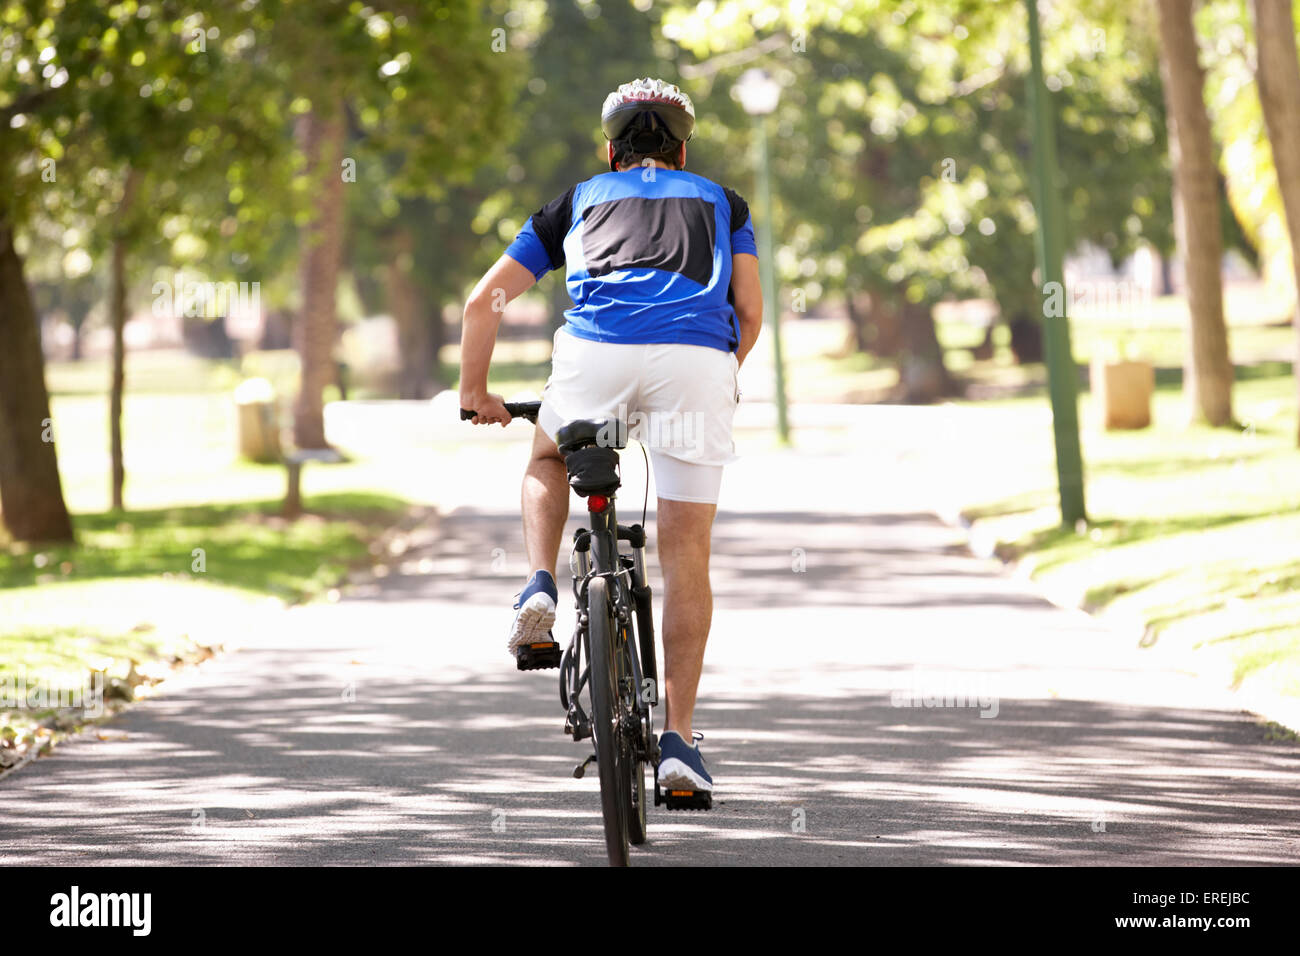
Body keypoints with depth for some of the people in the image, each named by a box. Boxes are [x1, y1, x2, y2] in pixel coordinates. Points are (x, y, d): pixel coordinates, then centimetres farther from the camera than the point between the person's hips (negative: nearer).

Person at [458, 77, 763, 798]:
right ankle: (677, 739, 2)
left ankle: (539, 590, 6)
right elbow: (751, 314, 21)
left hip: (596, 352, 0)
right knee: (685, 551, 7)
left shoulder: (579, 201, 30)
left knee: (548, 460, 32)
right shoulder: (720, 201, 31)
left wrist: (476, 392, 39)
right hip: (699, 356, 0)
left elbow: (484, 302, 26)